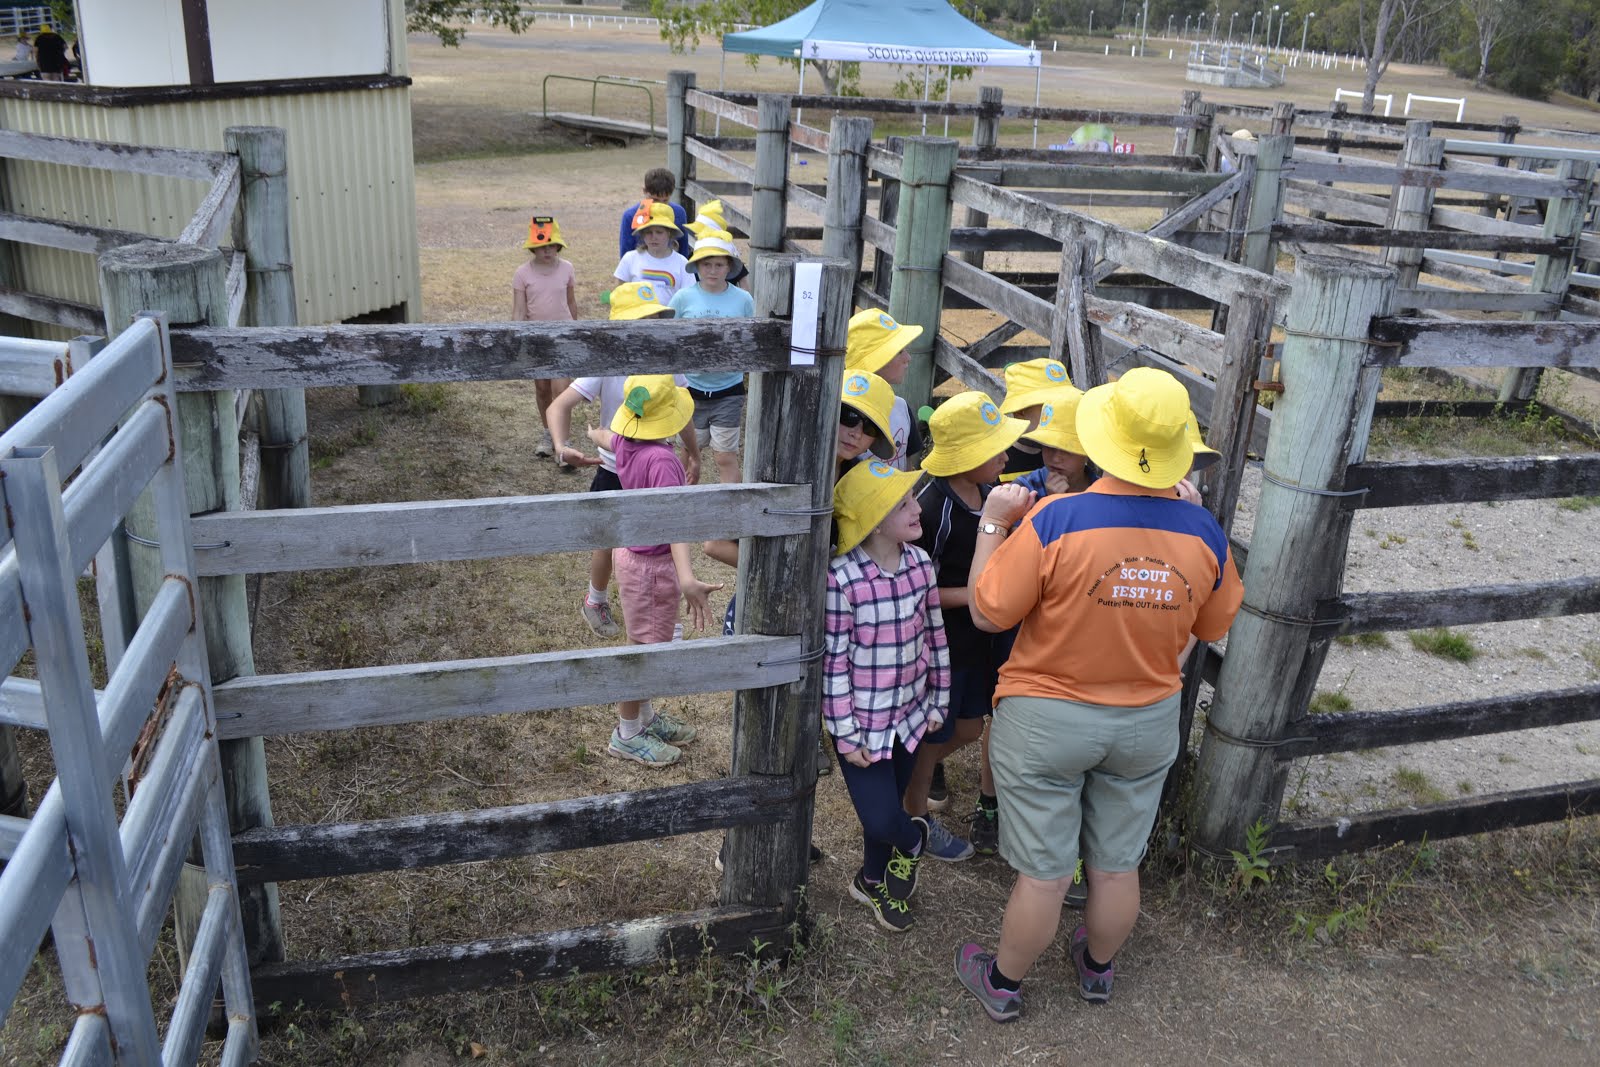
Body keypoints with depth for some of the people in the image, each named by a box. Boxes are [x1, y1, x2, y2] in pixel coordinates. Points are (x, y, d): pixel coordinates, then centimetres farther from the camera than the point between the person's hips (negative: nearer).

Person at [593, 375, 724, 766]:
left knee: (646, 645, 24)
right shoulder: (661, 459, -31)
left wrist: (595, 434, 47)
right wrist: (687, 579, -53)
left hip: (631, 554, 9)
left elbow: (606, 437, 22)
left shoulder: (626, 442, -5)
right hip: (652, 567, -9)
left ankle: (643, 716, 41)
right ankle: (627, 735, 21)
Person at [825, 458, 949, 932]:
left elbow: (934, 635, 6)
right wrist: (846, 734, -13)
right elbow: (833, 661, -17)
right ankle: (913, 837, 31)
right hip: (863, 722, -5)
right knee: (881, 821, -4)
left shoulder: (920, 563, -6)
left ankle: (873, 881, 45)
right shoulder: (841, 578, -23)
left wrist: (938, 701, 10)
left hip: (909, 714, 5)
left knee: (889, 805, 19)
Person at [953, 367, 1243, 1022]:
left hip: (1046, 721, -3)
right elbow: (1213, 628, 5)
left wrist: (993, 523, -6)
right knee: (1117, 866, 22)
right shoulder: (1203, 533, -13)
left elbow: (987, 613, -18)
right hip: (1148, 722, 4)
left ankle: (1003, 985, 34)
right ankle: (1099, 968, 47)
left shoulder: (1054, 520, -26)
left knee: (1043, 873, 11)